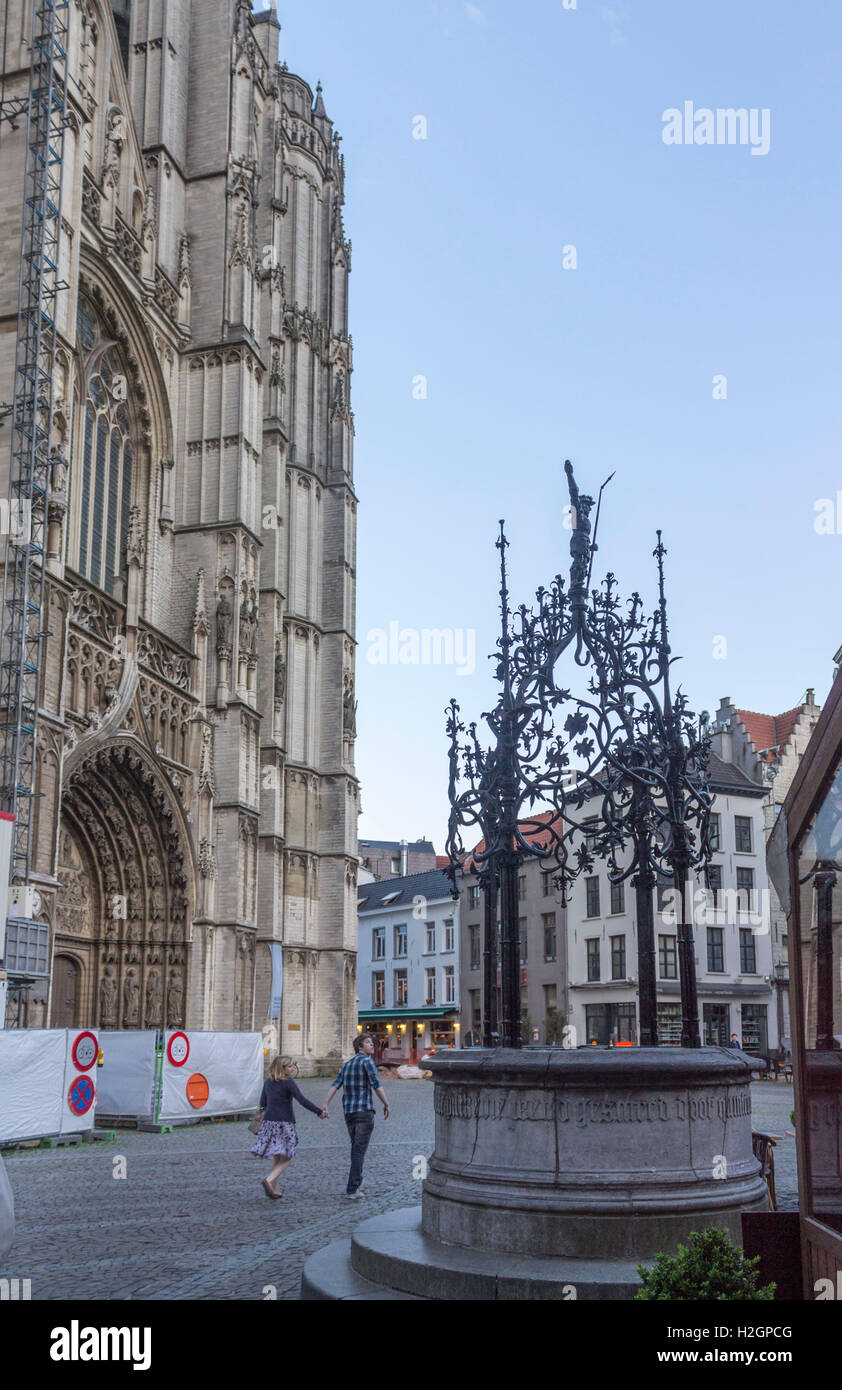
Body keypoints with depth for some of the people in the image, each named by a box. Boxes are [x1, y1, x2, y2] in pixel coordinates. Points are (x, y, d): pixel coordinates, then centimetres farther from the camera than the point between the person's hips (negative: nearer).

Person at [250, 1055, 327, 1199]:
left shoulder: (268, 1082, 11)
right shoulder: (288, 1082, -9)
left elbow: (262, 1103, 18)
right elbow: (302, 1100, -14)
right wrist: (319, 1112, -10)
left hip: (269, 1122, 7)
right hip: (284, 1123, -7)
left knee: (278, 1159, 15)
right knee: (287, 1158, 0)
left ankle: (274, 1189, 11)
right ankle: (269, 1180, -18)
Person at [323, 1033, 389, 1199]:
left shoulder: (346, 1064, 16)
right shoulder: (367, 1061, -7)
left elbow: (335, 1086, 6)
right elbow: (377, 1085, -16)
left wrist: (325, 1106, -2)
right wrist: (386, 1105, -4)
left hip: (348, 1112, 7)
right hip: (364, 1111, -7)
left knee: (356, 1147, 22)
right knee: (359, 1150, -6)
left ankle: (357, 1181, 32)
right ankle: (353, 1189, -10)